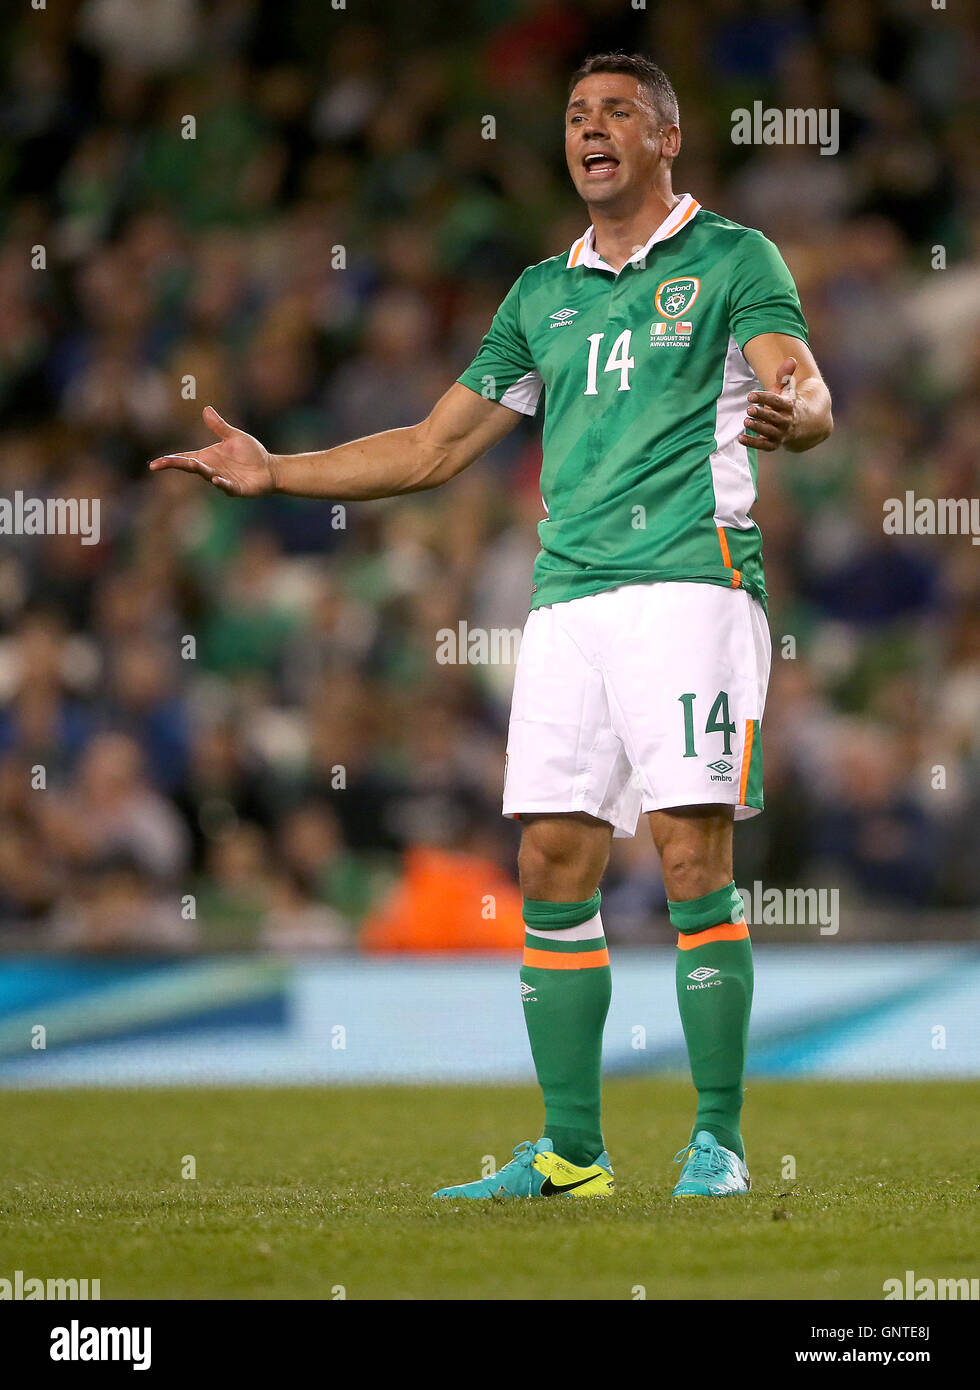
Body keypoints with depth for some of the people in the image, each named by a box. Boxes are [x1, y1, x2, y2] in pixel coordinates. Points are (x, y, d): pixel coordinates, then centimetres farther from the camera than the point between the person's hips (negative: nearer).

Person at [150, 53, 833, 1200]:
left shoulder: (733, 260, 6)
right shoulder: (543, 294, 22)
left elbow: (805, 390, -11)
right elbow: (433, 449, 26)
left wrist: (788, 415, -35)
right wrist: (273, 472, 19)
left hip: (690, 581, -5)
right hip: (567, 593, 5)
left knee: (692, 858, -12)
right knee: (553, 868, 0)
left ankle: (717, 1141, -6)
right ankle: (570, 1152, 6)